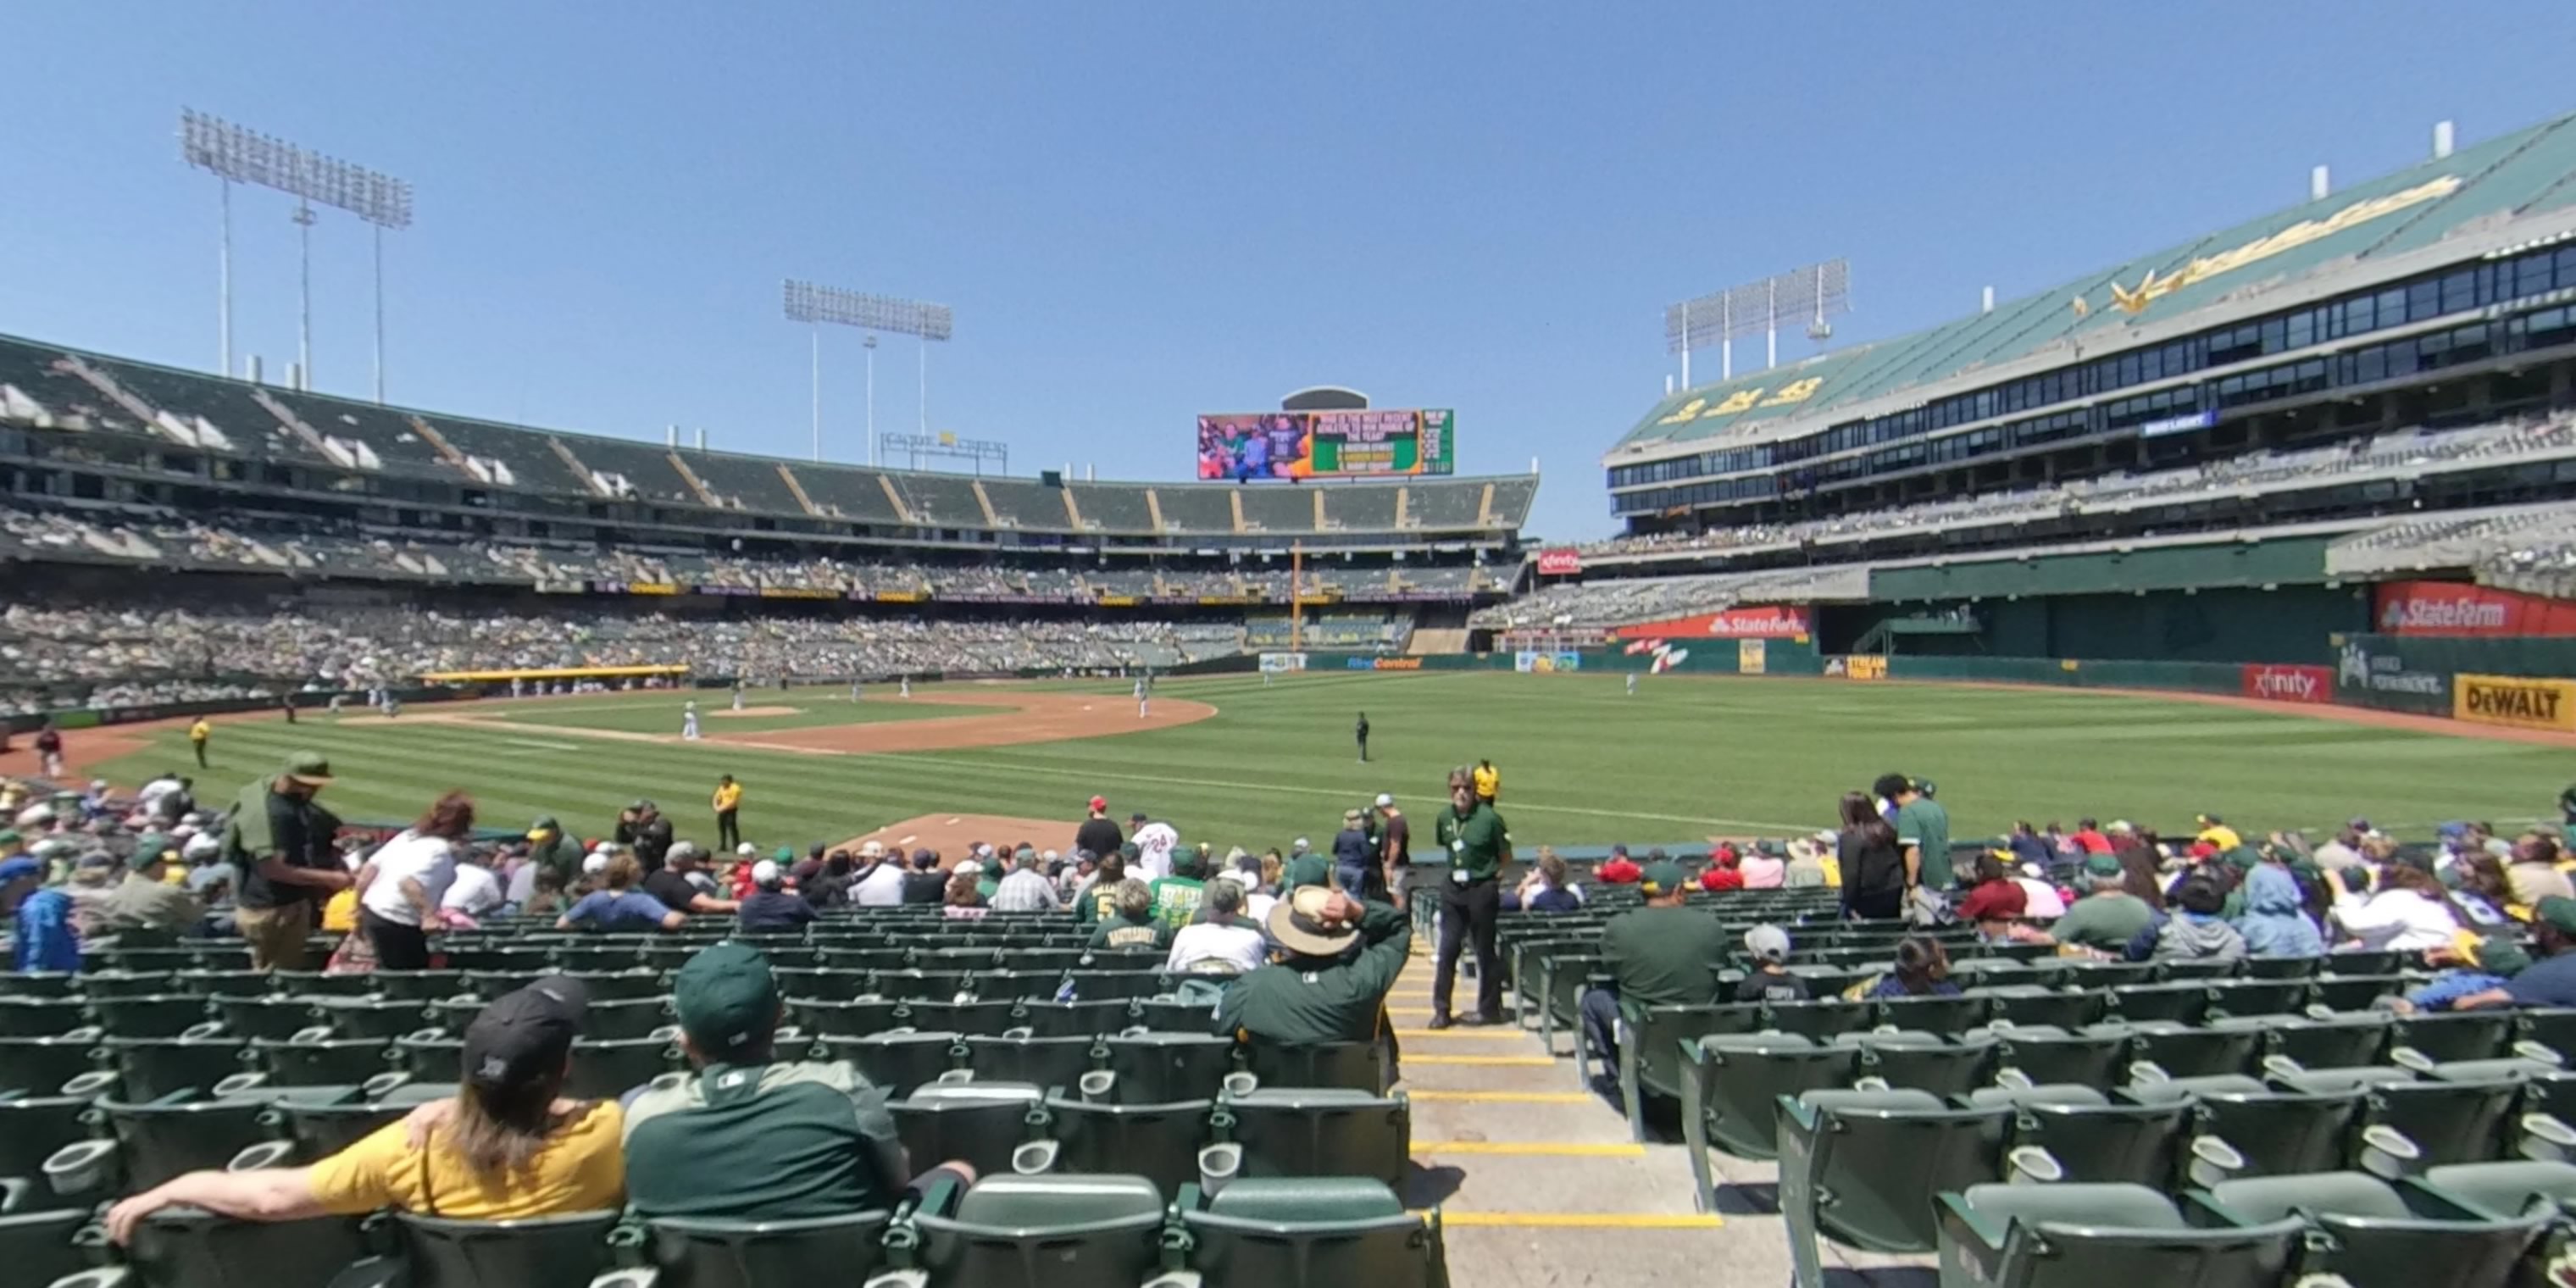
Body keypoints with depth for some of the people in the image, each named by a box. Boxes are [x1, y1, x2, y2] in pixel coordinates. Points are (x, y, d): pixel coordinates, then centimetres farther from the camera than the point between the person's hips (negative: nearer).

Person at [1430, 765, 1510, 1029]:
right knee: (1447, 950, 3)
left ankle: (1490, 1009, 21)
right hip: (1453, 889, 4)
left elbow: (1506, 856, -3)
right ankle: (1441, 1009, 11)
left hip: (1482, 890, -4)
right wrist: (1457, 868, 10)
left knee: (1485, 950, 7)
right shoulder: (1445, 817, 0)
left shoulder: (1489, 818, -13)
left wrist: (1491, 874, -1)